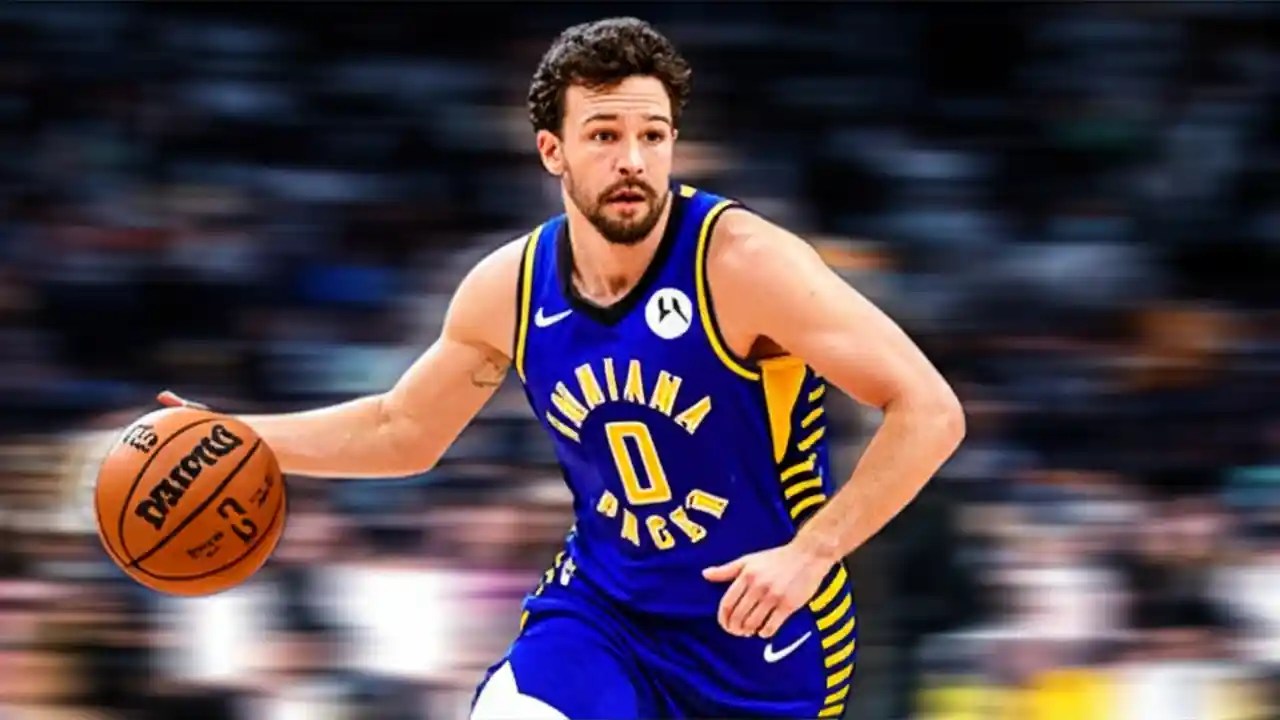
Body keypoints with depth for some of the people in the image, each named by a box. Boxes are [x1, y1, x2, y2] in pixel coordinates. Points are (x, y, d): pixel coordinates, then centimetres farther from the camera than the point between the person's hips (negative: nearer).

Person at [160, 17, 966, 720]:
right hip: (603, 612, 3)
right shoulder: (508, 289, -6)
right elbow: (403, 430, 13)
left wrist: (811, 553, -30)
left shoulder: (742, 261, -22)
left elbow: (931, 412, -23)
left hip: (766, 627, -3)